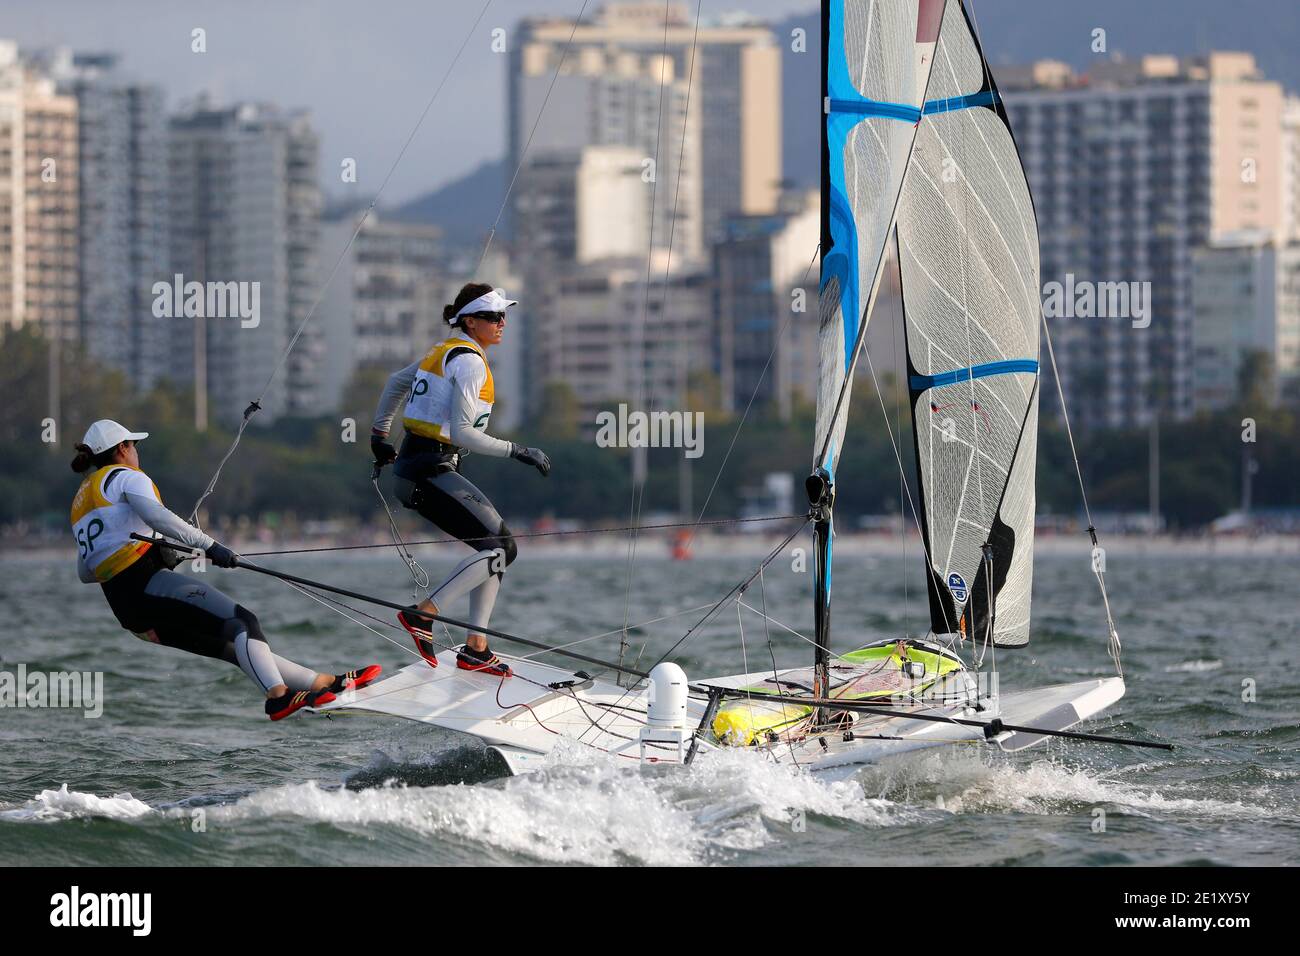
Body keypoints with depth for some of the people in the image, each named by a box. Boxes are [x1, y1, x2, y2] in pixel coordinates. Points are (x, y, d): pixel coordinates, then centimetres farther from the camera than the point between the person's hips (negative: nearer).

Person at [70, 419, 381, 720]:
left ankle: (328, 682, 10)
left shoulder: (80, 502, 26)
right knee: (242, 623, -18)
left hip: (127, 613, 9)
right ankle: (279, 696, -40)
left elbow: (84, 572, 26)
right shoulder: (124, 476, 2)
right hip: (148, 584, -9)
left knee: (237, 649, 9)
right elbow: (155, 516, -18)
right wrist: (207, 545, -20)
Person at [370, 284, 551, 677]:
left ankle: (475, 649, 9)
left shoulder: (445, 350, 16)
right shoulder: (469, 361, -14)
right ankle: (423, 613, -14)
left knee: (495, 545, 11)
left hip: (411, 467, 10)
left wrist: (380, 435, 39)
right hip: (430, 471, -10)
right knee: (502, 548, -11)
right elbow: (462, 433, -21)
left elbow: (396, 383, 28)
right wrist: (517, 451, -17)